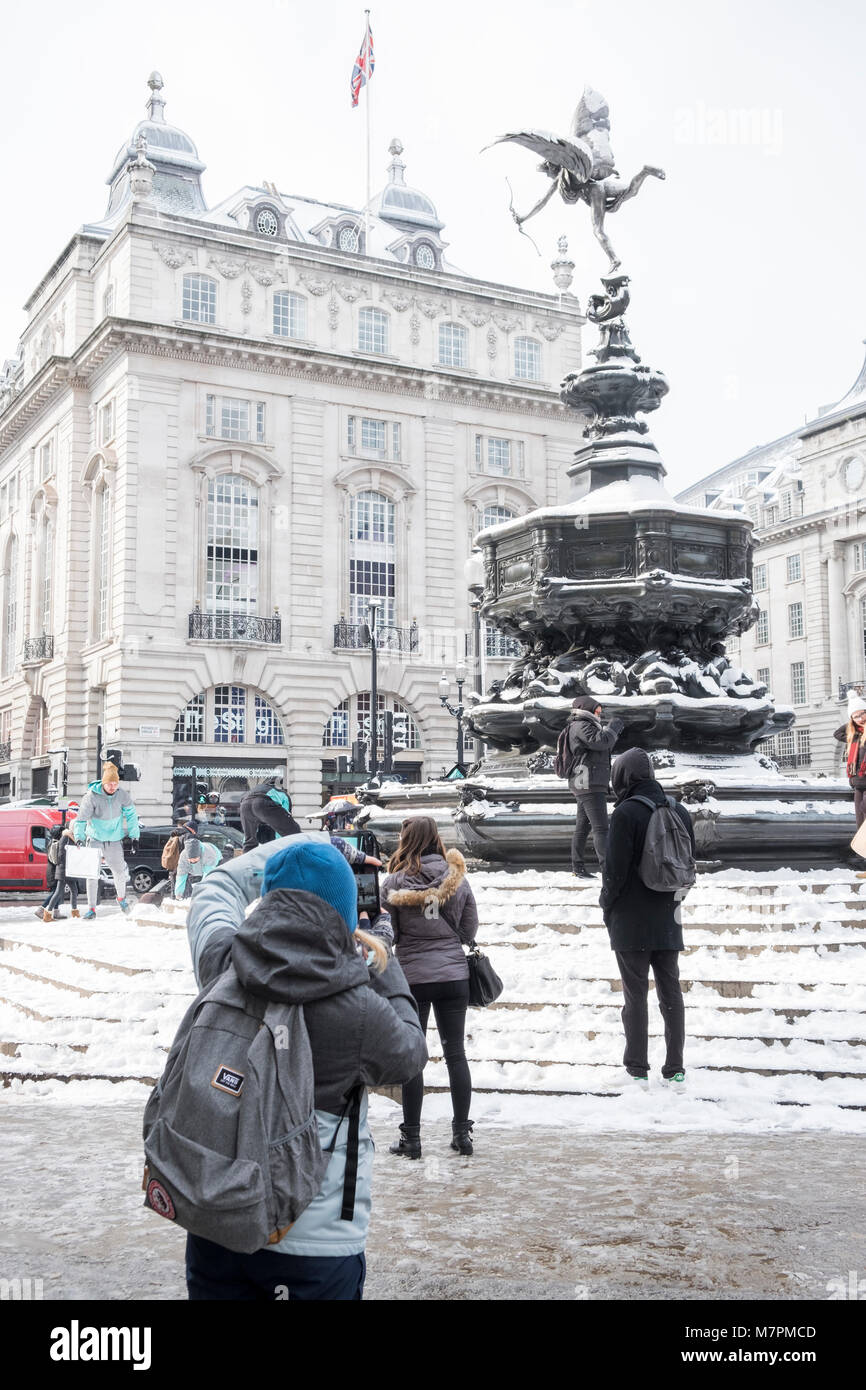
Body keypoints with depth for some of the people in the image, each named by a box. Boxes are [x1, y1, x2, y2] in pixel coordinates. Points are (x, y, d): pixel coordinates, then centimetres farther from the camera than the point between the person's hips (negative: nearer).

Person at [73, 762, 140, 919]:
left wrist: (134, 836, -1)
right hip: (95, 837, -2)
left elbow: (131, 815, -1)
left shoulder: (123, 794, -13)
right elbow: (81, 818, -20)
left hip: (114, 838, 2)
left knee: (119, 870, 6)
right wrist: (79, 836, -34)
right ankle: (91, 908, 3)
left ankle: (121, 898, 34)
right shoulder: (92, 796, -22)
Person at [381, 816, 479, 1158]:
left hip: (412, 976, -2)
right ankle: (462, 1132, 19)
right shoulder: (457, 879, -2)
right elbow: (470, 931, 4)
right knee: (455, 1052, 13)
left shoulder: (394, 883, -10)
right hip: (454, 975, 3)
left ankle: (411, 1137, 13)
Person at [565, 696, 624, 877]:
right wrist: (612, 728, -7)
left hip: (583, 786, 11)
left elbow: (602, 747, 27)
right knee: (600, 827, -14)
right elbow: (600, 741, -22)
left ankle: (577, 868, 17)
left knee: (582, 827, 13)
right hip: (589, 784, -11)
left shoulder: (585, 726, 23)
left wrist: (613, 733, 17)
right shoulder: (581, 726, -10)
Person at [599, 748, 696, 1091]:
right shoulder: (679, 811, 6)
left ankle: (637, 1070, 7)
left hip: (631, 921, -5)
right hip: (668, 920, 5)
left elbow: (615, 869, -15)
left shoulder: (626, 813, -14)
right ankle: (675, 1070, 14)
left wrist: (606, 905, 1)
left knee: (635, 995, 3)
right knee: (671, 993, 11)